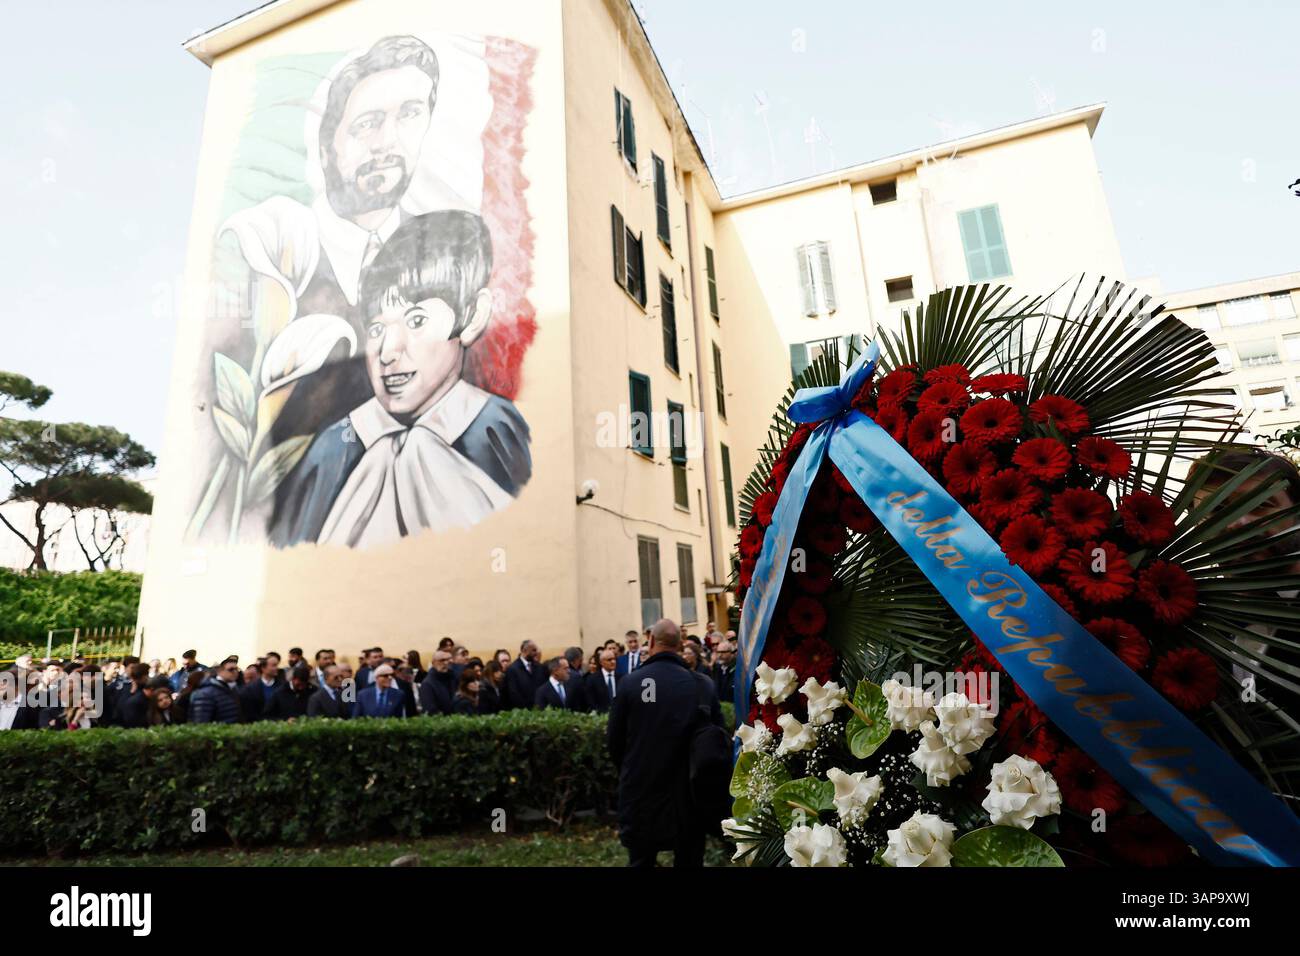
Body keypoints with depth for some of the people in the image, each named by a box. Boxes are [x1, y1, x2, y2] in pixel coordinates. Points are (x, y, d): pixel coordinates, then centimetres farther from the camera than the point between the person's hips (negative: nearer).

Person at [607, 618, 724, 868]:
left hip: (641, 793, -1)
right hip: (691, 794, 1)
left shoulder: (630, 683, -13)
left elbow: (614, 740, -5)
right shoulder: (704, 685, -8)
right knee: (689, 861, 15)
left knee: (640, 861, 16)